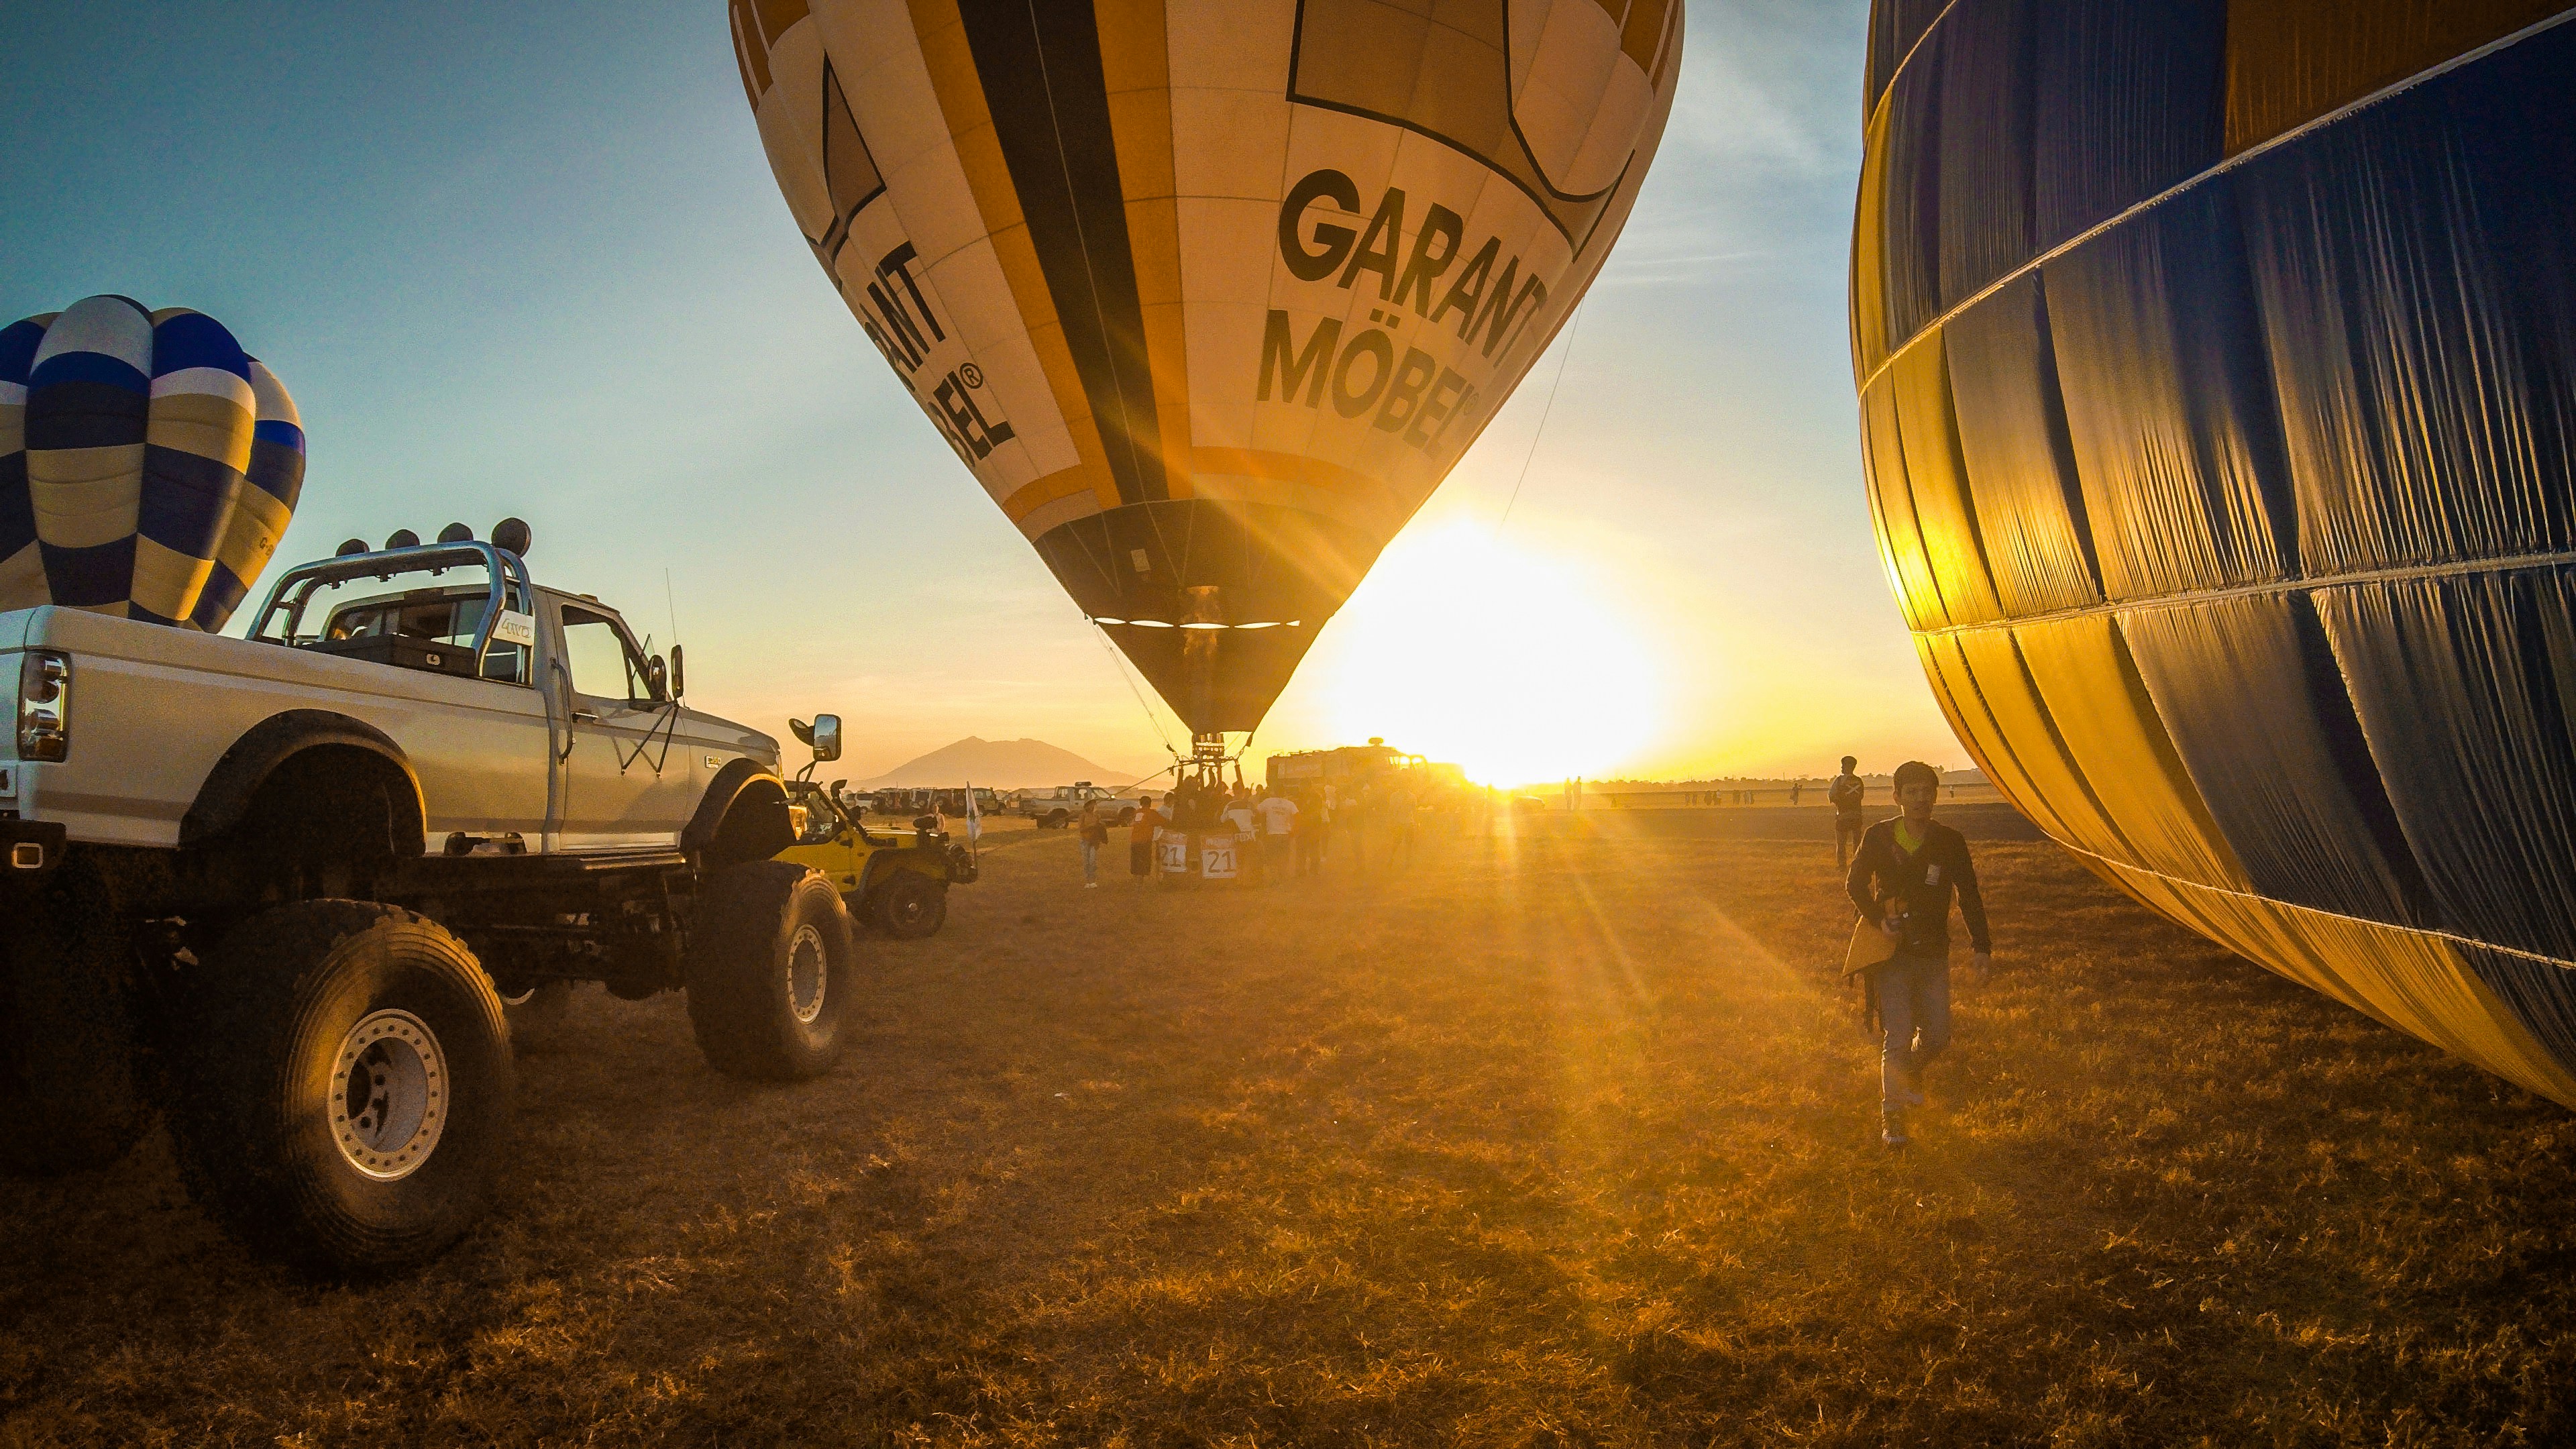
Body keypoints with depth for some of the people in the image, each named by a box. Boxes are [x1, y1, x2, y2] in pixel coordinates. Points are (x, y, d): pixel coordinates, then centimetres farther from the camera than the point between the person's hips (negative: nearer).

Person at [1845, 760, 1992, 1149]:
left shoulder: (1950, 843, -5)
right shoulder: (1878, 838, -8)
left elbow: (1970, 897, 0)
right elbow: (1855, 884, 4)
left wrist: (1981, 948, -7)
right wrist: (1879, 920, -11)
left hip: (1934, 953, 2)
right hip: (1892, 952, -2)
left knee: (1937, 1036, 7)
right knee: (1897, 1036, -8)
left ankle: (1911, 1069, 42)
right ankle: (1891, 1115, 6)